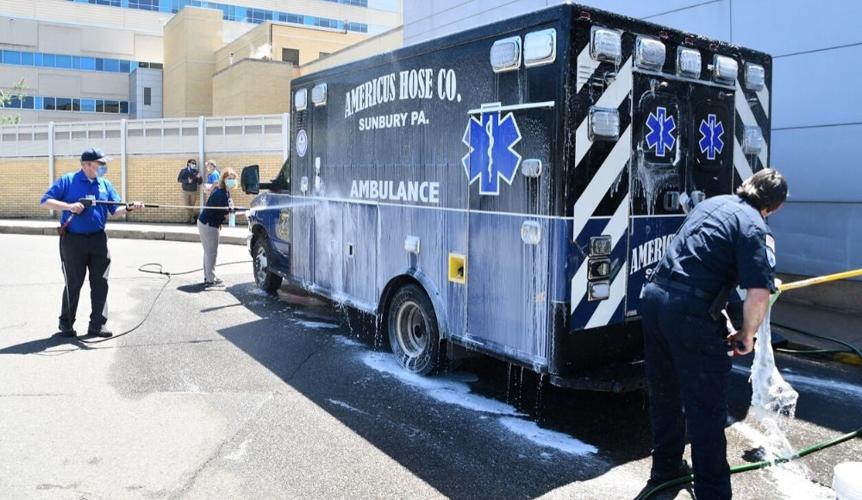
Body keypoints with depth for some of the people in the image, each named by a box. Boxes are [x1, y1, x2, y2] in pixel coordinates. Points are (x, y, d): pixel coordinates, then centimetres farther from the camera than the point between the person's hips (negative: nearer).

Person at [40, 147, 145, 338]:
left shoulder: (105, 184, 8)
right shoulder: (67, 181, -3)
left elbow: (115, 209, 3)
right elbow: (45, 201, -6)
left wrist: (129, 208, -18)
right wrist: (69, 206, -21)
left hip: (98, 239, 4)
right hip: (73, 240, -4)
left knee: (100, 283, 2)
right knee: (73, 284, 4)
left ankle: (97, 324, 11)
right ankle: (66, 324, 19)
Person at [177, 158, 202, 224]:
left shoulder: (196, 171, 3)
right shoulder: (183, 170, 0)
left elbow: (199, 182, 2)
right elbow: (179, 179, -6)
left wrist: (199, 177, -18)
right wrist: (187, 181, -19)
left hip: (194, 191, 1)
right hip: (185, 191, -1)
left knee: (193, 205, 3)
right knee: (187, 206, 1)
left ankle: (194, 217, 14)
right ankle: (189, 218, 8)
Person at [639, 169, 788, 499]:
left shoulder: (712, 203, 17)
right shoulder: (754, 227, -5)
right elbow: (759, 295, -17)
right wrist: (746, 336, 0)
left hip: (655, 297, 8)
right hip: (691, 313, -8)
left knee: (664, 395, 22)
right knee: (706, 409, 3)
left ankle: (665, 468, 38)